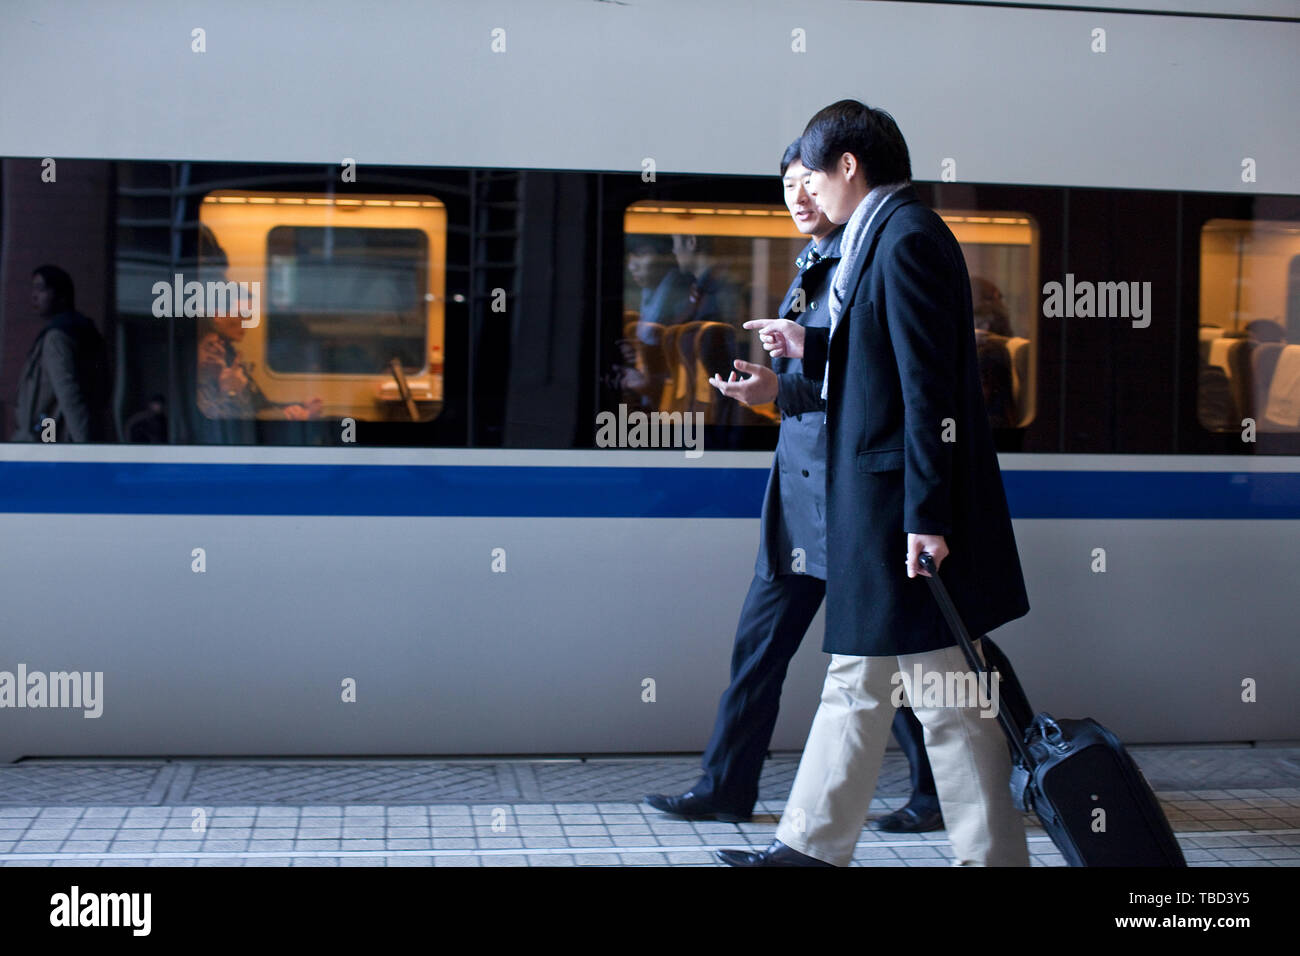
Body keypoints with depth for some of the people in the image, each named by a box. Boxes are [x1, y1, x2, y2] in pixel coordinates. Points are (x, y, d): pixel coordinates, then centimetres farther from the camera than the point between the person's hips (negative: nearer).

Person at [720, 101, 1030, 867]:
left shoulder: (906, 237, -15)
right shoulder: (888, 235, 15)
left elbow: (929, 383, -21)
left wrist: (927, 514, -23)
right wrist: (812, 347, 20)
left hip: (904, 501, -11)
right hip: (875, 506, 11)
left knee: (948, 700, -2)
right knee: (857, 682, 17)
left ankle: (994, 855, 9)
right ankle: (813, 845, 27)